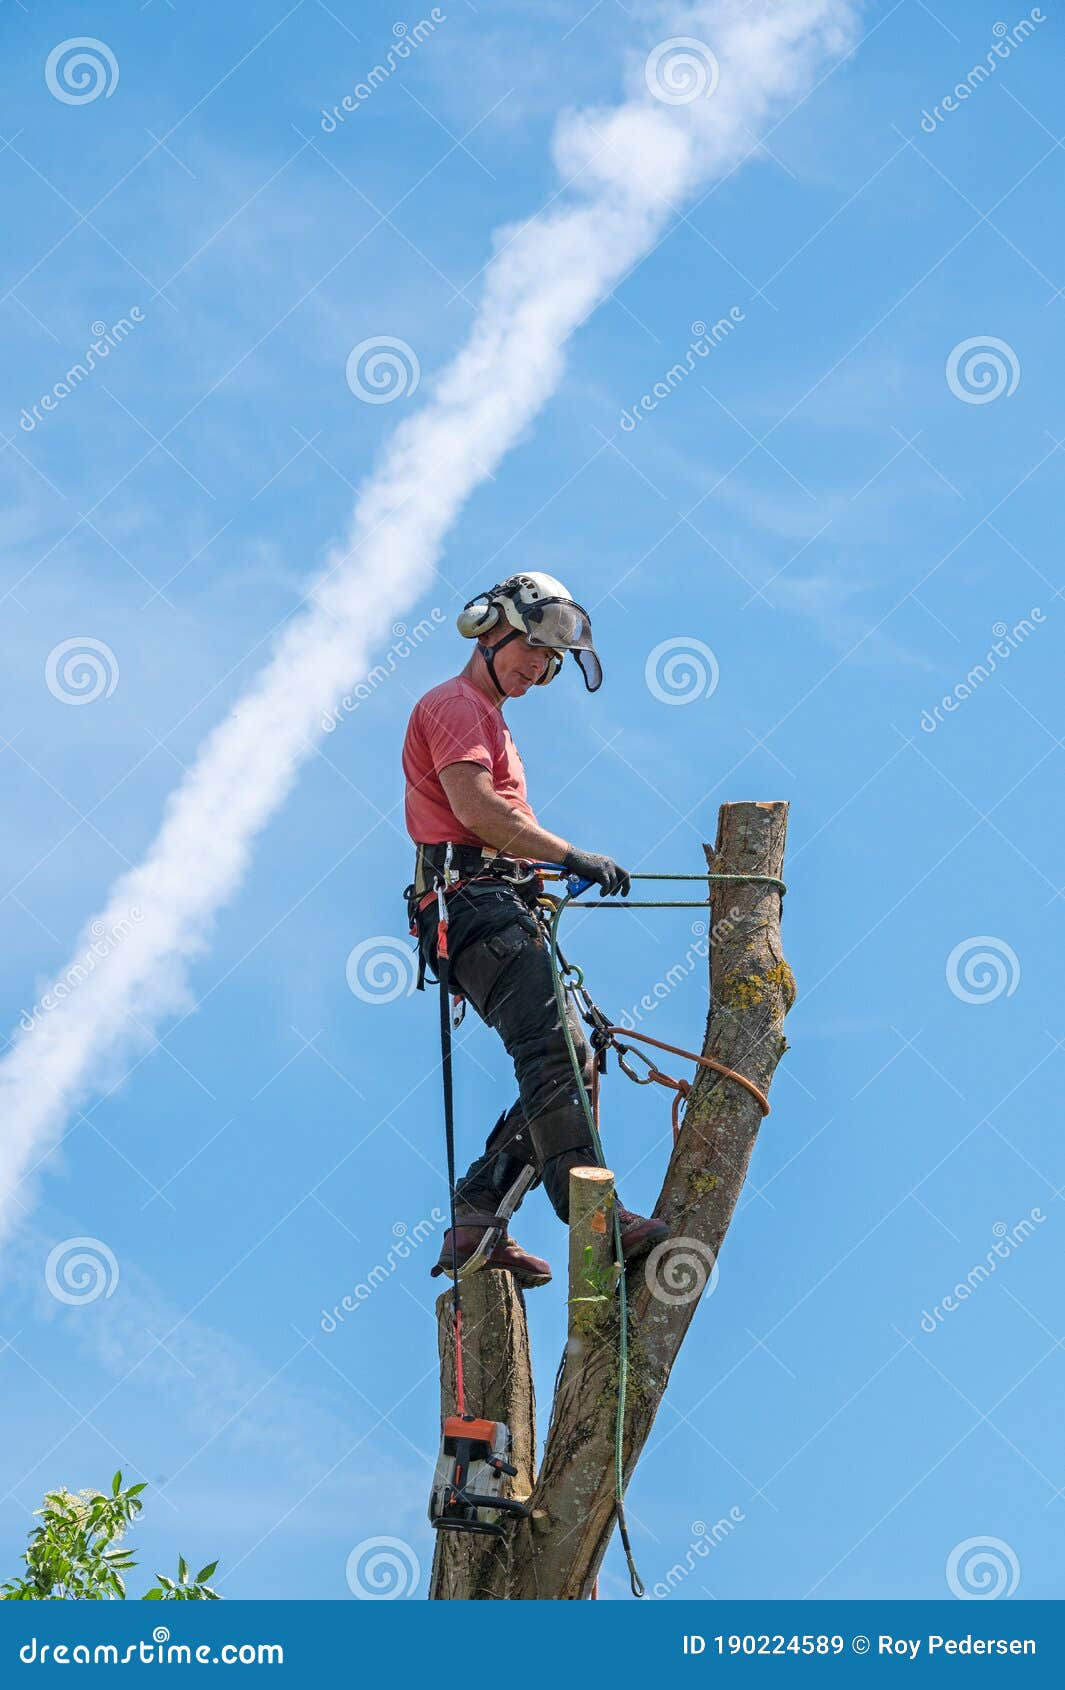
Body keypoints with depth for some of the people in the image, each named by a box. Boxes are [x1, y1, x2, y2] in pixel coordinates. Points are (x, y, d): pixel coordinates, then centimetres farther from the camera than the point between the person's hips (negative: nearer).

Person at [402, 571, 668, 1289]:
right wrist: (571, 855, -18)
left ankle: (475, 1224, 1)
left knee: (570, 1062, 3)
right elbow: (473, 806, -17)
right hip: (477, 904, -10)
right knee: (557, 1052, -21)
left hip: (502, 911, 10)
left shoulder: (490, 720, 32)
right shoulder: (455, 704, 0)